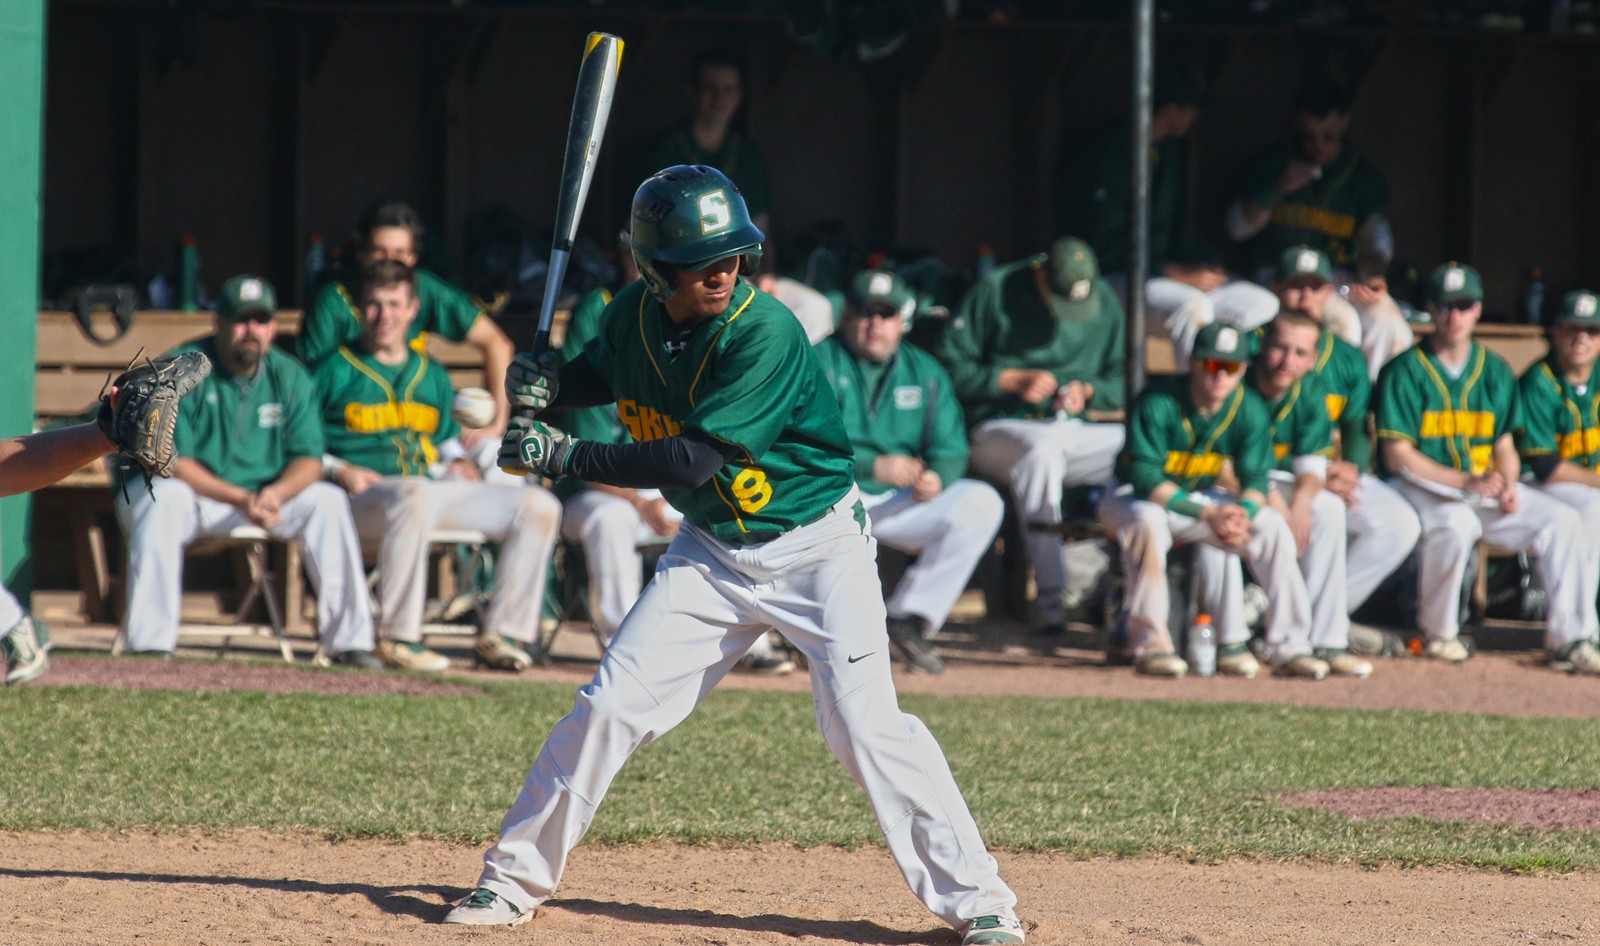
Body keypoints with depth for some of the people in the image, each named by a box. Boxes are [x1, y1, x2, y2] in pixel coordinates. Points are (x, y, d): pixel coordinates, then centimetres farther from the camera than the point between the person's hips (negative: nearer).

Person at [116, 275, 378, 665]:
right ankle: (150, 644, -37)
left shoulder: (289, 378, 1)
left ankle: (349, 641, -13)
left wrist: (275, 494, -27)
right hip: (191, 490, -4)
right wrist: (240, 498, -30)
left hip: (264, 496, 4)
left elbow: (309, 459, -4)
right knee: (165, 498, -37)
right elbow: (171, 460, -21)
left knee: (328, 500, -16)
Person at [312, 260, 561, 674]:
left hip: (438, 488, 6)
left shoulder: (432, 376, 25)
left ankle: (501, 635, -12)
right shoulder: (335, 371, 9)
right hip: (366, 495, -6)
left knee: (539, 506, -10)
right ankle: (397, 639, -38)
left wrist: (459, 461, 13)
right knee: (415, 497, -43)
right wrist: (340, 471, -10)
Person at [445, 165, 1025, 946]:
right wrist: (545, 386, -5)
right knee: (610, 705, -1)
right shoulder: (635, 317, -7)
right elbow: (602, 375, 18)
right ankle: (514, 880, 13)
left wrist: (566, 457, -26)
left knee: (864, 723, -15)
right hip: (712, 550, 5)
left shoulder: (765, 332, -26)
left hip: (817, 546, -5)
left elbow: (694, 459, -28)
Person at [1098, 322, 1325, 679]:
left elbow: (1255, 478, -10)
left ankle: (1289, 648, -9)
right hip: (1132, 496, -5)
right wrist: (1207, 514, -37)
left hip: (1200, 496, 5)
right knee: (1148, 521, -39)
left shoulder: (1250, 410, -10)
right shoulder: (1157, 403, -25)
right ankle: (1150, 643, -32)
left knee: (1272, 525, -13)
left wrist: (1242, 514, -34)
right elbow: (1146, 478, -30)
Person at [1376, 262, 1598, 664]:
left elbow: (1505, 445, 14)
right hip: (1421, 484, -6)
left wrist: (1508, 487, -9)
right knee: (1457, 522, -38)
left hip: (1485, 485, 6)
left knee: (1563, 521, -13)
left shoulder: (1495, 371, 11)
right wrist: (1464, 482, -21)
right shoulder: (1406, 371, -6)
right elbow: (1398, 456, -11)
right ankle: (1438, 632, -19)